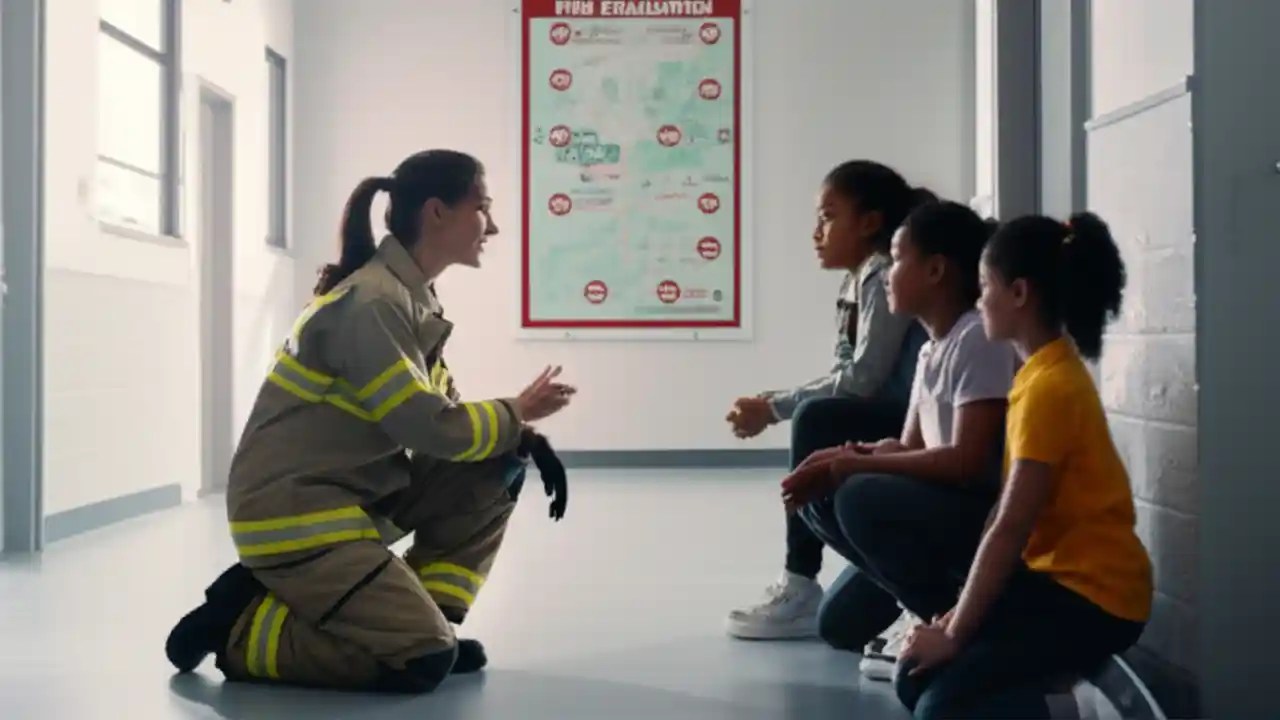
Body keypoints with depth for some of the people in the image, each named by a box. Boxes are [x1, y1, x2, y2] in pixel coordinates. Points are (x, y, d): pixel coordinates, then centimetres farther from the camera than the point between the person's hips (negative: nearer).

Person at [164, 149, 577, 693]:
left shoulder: (413, 297, 9)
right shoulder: (372, 302, -21)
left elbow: (444, 412, 14)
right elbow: (429, 427, -25)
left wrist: (523, 438, -3)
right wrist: (517, 413, -8)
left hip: (360, 492, 10)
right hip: (292, 512, -10)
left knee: (497, 472, 3)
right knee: (426, 661, -17)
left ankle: (424, 619, 8)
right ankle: (241, 625, -1)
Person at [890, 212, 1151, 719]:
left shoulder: (1051, 386, -21)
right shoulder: (1044, 373, 11)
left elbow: (1009, 530, -21)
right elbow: (1006, 512, 9)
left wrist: (956, 633, -14)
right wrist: (959, 613, 4)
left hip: (1092, 597, -9)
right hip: (1061, 578, 9)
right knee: (918, 676, 0)